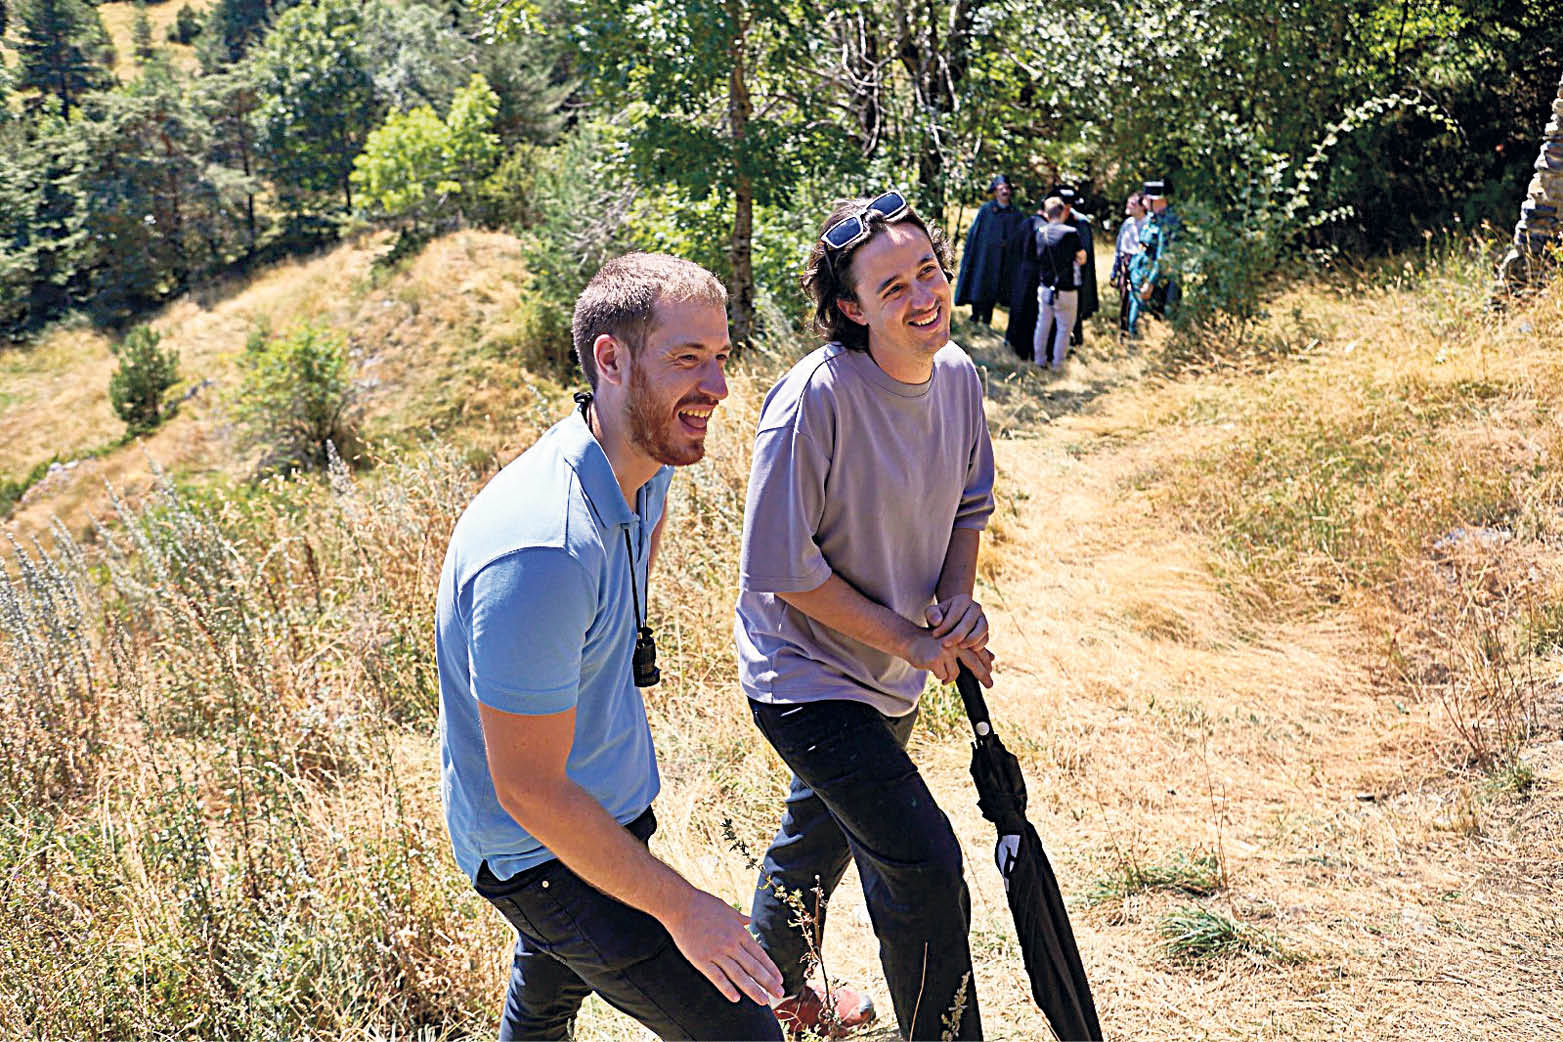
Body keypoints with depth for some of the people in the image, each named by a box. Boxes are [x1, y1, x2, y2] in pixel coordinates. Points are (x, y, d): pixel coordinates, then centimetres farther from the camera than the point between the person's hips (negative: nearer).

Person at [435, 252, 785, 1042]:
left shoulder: (648, 461, -8)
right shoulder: (542, 553, -37)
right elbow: (528, 790, -31)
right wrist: (680, 909, -23)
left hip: (605, 805, 9)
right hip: (549, 852, -9)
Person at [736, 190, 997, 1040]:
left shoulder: (958, 375, -5)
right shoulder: (816, 396, -28)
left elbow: (970, 502, 11)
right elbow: (781, 565, -24)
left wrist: (957, 595, -7)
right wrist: (907, 638, -19)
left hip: (892, 678, 8)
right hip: (805, 674, -7)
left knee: (823, 833, 27)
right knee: (924, 866, -10)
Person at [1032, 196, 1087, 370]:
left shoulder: (1041, 233, -2)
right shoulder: (1071, 232, -14)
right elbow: (1082, 259, -5)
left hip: (1045, 288, 4)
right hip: (1066, 290, -4)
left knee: (1043, 324, 18)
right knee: (1064, 329, 9)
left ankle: (1040, 359, 28)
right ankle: (1057, 364, 15)